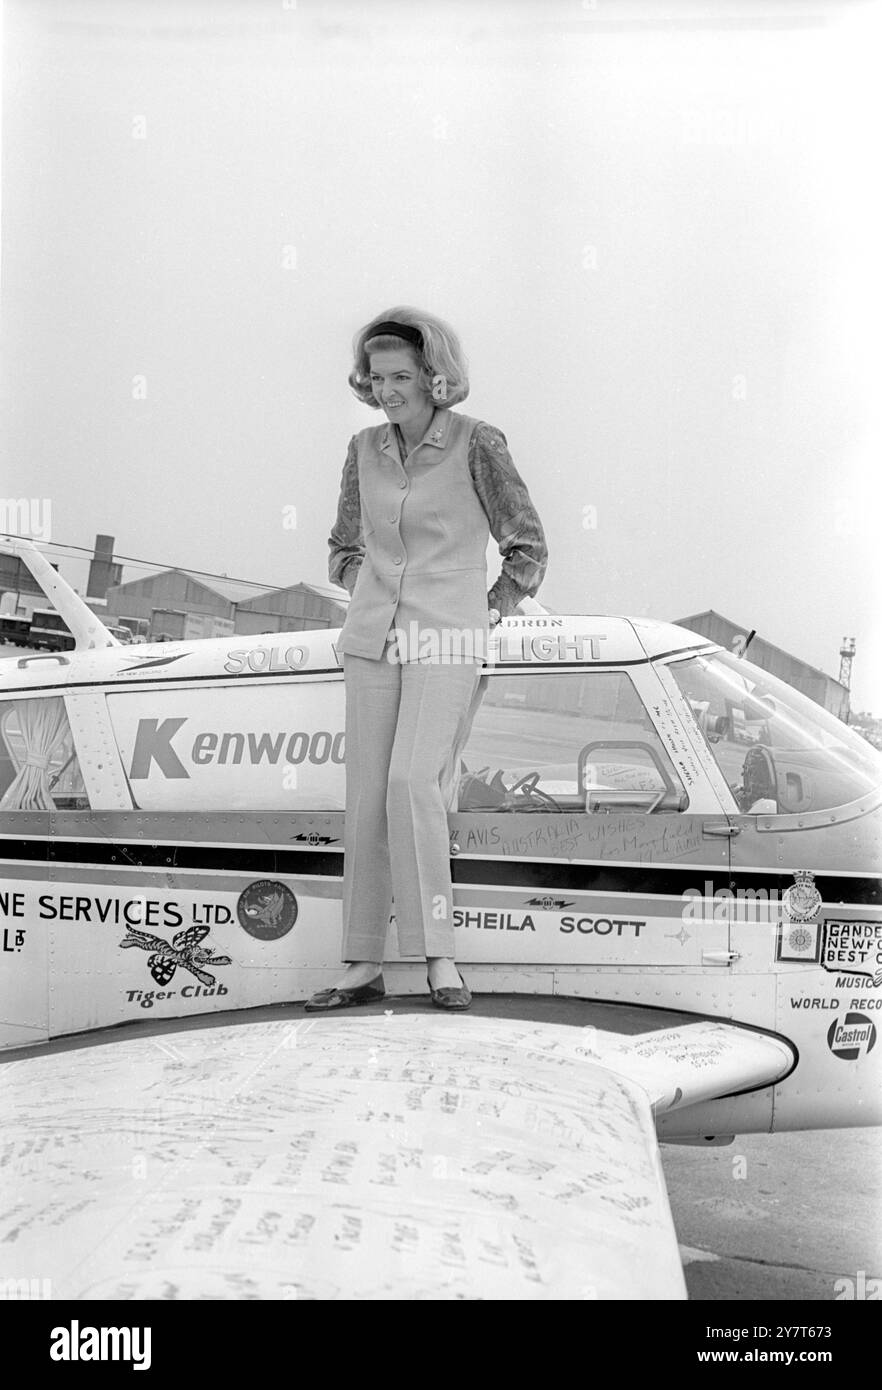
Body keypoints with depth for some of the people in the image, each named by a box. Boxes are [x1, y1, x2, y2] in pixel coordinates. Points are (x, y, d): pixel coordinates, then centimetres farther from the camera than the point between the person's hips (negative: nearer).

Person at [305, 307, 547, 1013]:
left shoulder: (478, 442, -6)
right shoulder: (366, 448, 8)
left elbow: (529, 550, 0)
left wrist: (485, 616, -2)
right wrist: (372, 600, 10)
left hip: (447, 640, -5)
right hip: (372, 638, 5)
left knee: (412, 782, -20)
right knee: (367, 797, 2)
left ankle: (439, 954, -10)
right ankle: (363, 966, 9)